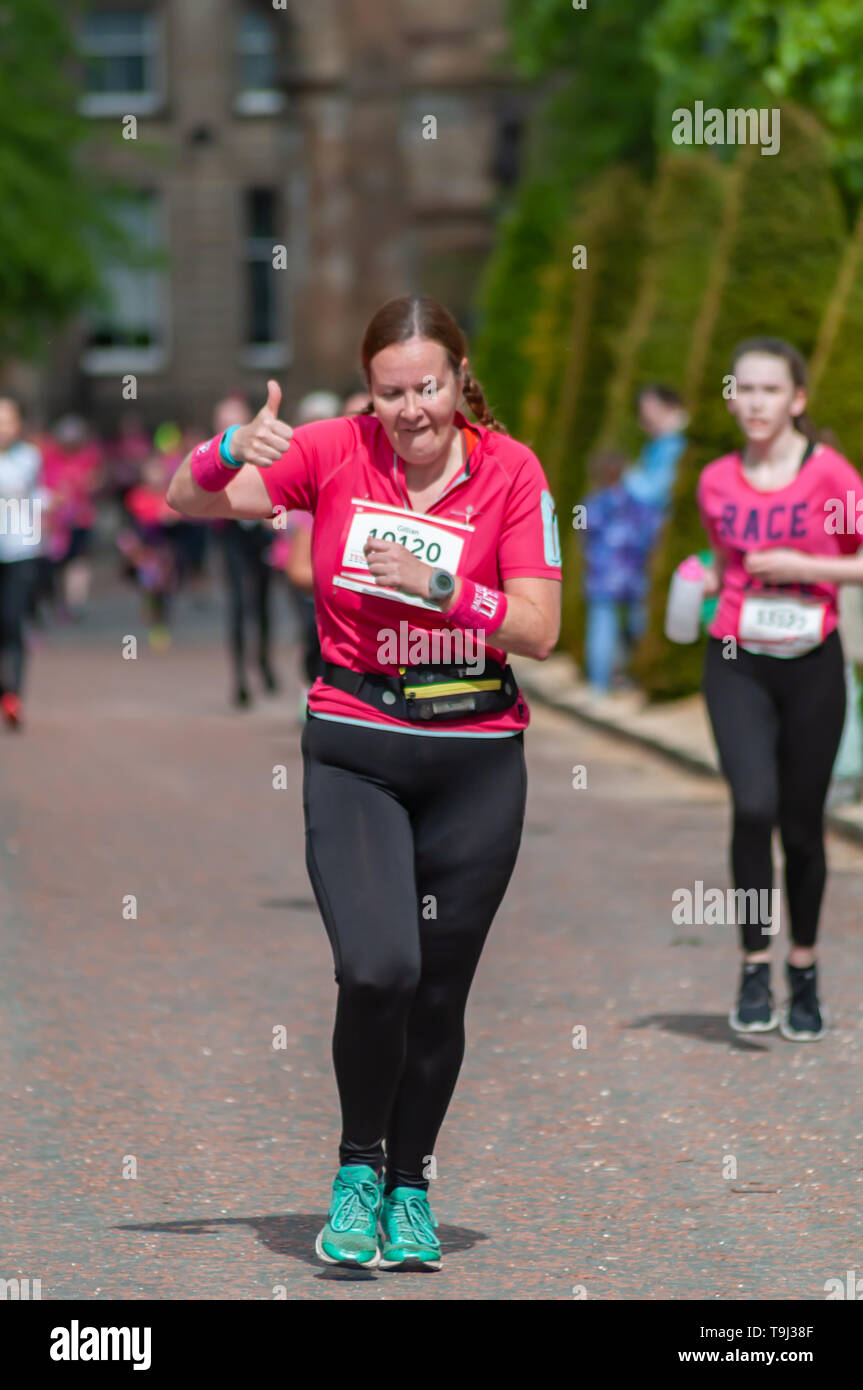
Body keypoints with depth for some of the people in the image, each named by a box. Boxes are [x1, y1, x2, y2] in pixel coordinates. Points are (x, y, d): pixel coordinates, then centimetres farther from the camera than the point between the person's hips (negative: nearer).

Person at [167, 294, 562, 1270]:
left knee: (440, 990, 7)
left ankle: (409, 1187, 27)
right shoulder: (335, 452, -3)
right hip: (354, 752, -1)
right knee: (378, 969, -19)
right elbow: (188, 502, -3)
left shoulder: (510, 469, -3)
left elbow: (538, 630, -7)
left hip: (476, 759, 1)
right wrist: (233, 454, -24)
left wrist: (441, 585, -21)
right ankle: (358, 1167, 5)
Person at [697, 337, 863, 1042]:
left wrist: (803, 567, -14)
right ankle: (755, 967, -10)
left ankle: (804, 976, 25)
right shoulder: (717, 481, 5)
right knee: (753, 804, -19)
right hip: (737, 664, 1)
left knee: (802, 824, 6)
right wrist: (705, 587, 6)